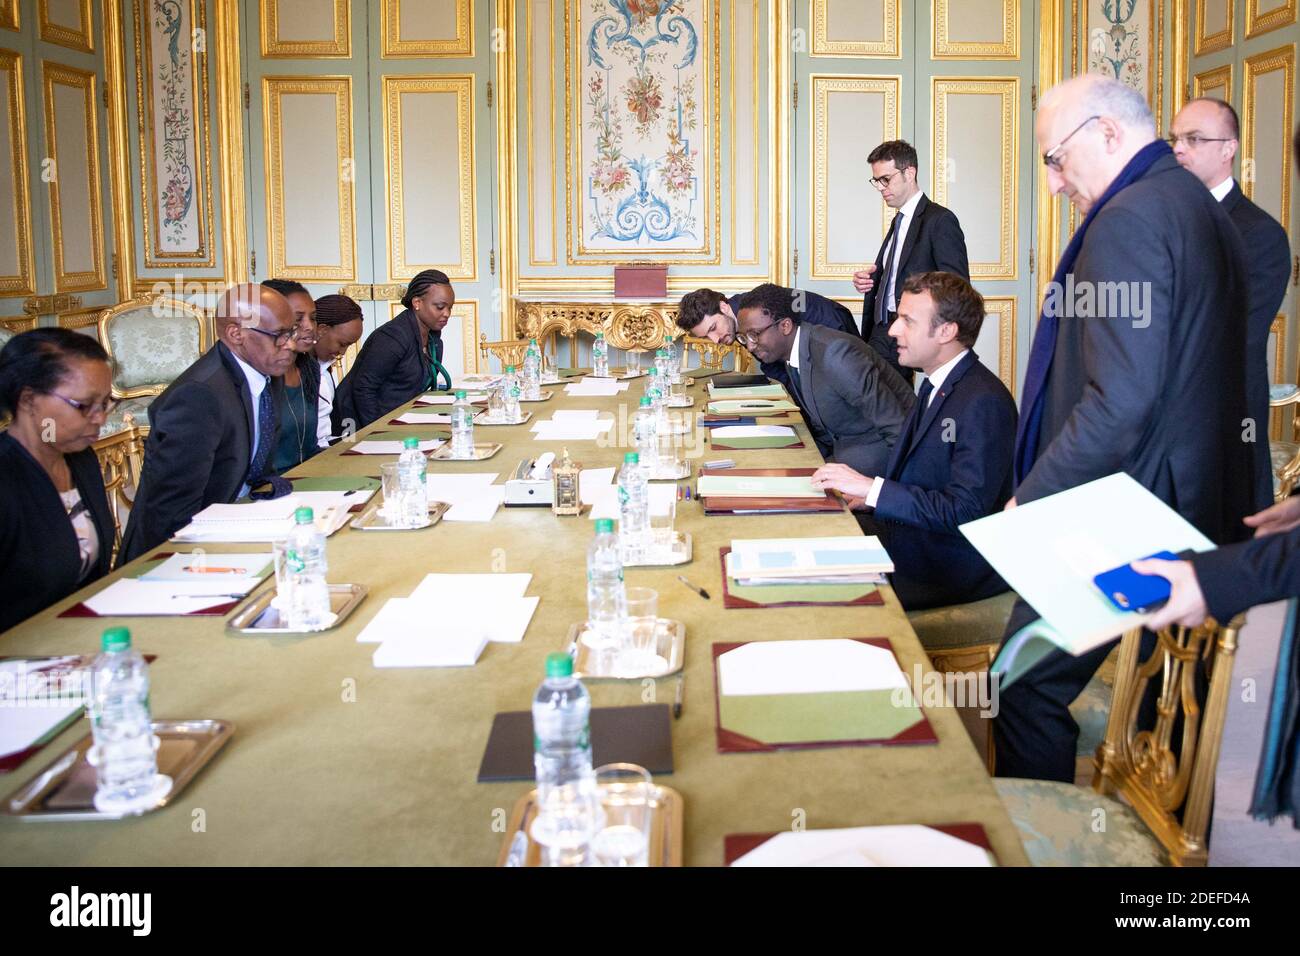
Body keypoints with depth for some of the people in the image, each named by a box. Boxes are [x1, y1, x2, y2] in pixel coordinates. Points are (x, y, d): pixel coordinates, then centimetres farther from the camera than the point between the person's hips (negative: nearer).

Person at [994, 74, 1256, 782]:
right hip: (1198, 515, 10)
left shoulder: (1129, 221, -17)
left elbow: (1121, 401, -24)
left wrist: (1032, 499, -15)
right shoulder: (1202, 210, 14)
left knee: (1029, 691, 0)